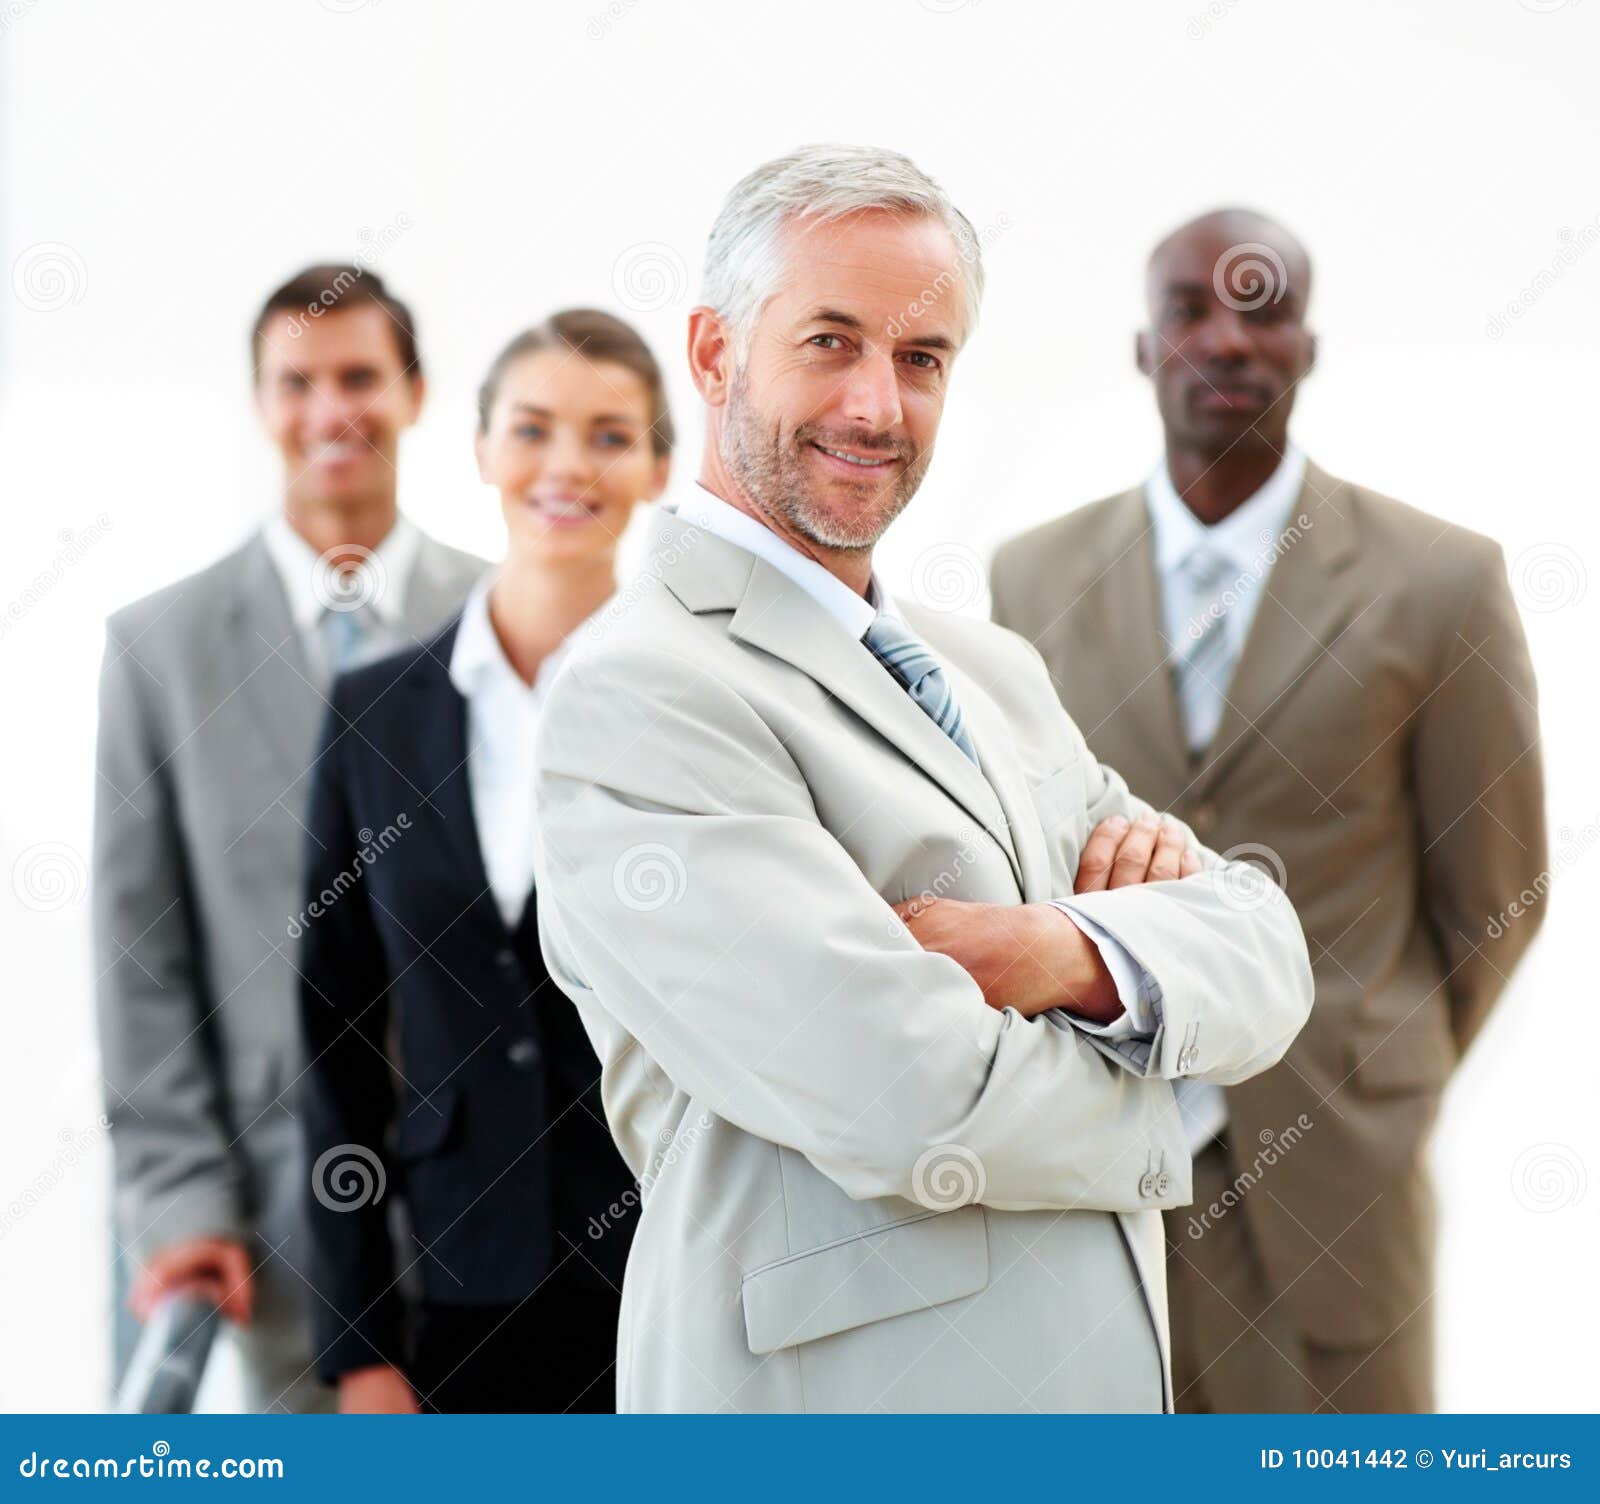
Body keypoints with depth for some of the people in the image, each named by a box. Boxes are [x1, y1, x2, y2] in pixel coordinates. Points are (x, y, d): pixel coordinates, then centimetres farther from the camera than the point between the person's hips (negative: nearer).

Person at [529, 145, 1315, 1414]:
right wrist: (1138, 1120, -5)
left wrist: (1074, 955, -16)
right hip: (840, 1386, -7)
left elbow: (1267, 965, 3)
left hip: (1114, 1370, 8)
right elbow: (920, 1111, -24)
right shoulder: (634, 701, -16)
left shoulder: (997, 672, 11)